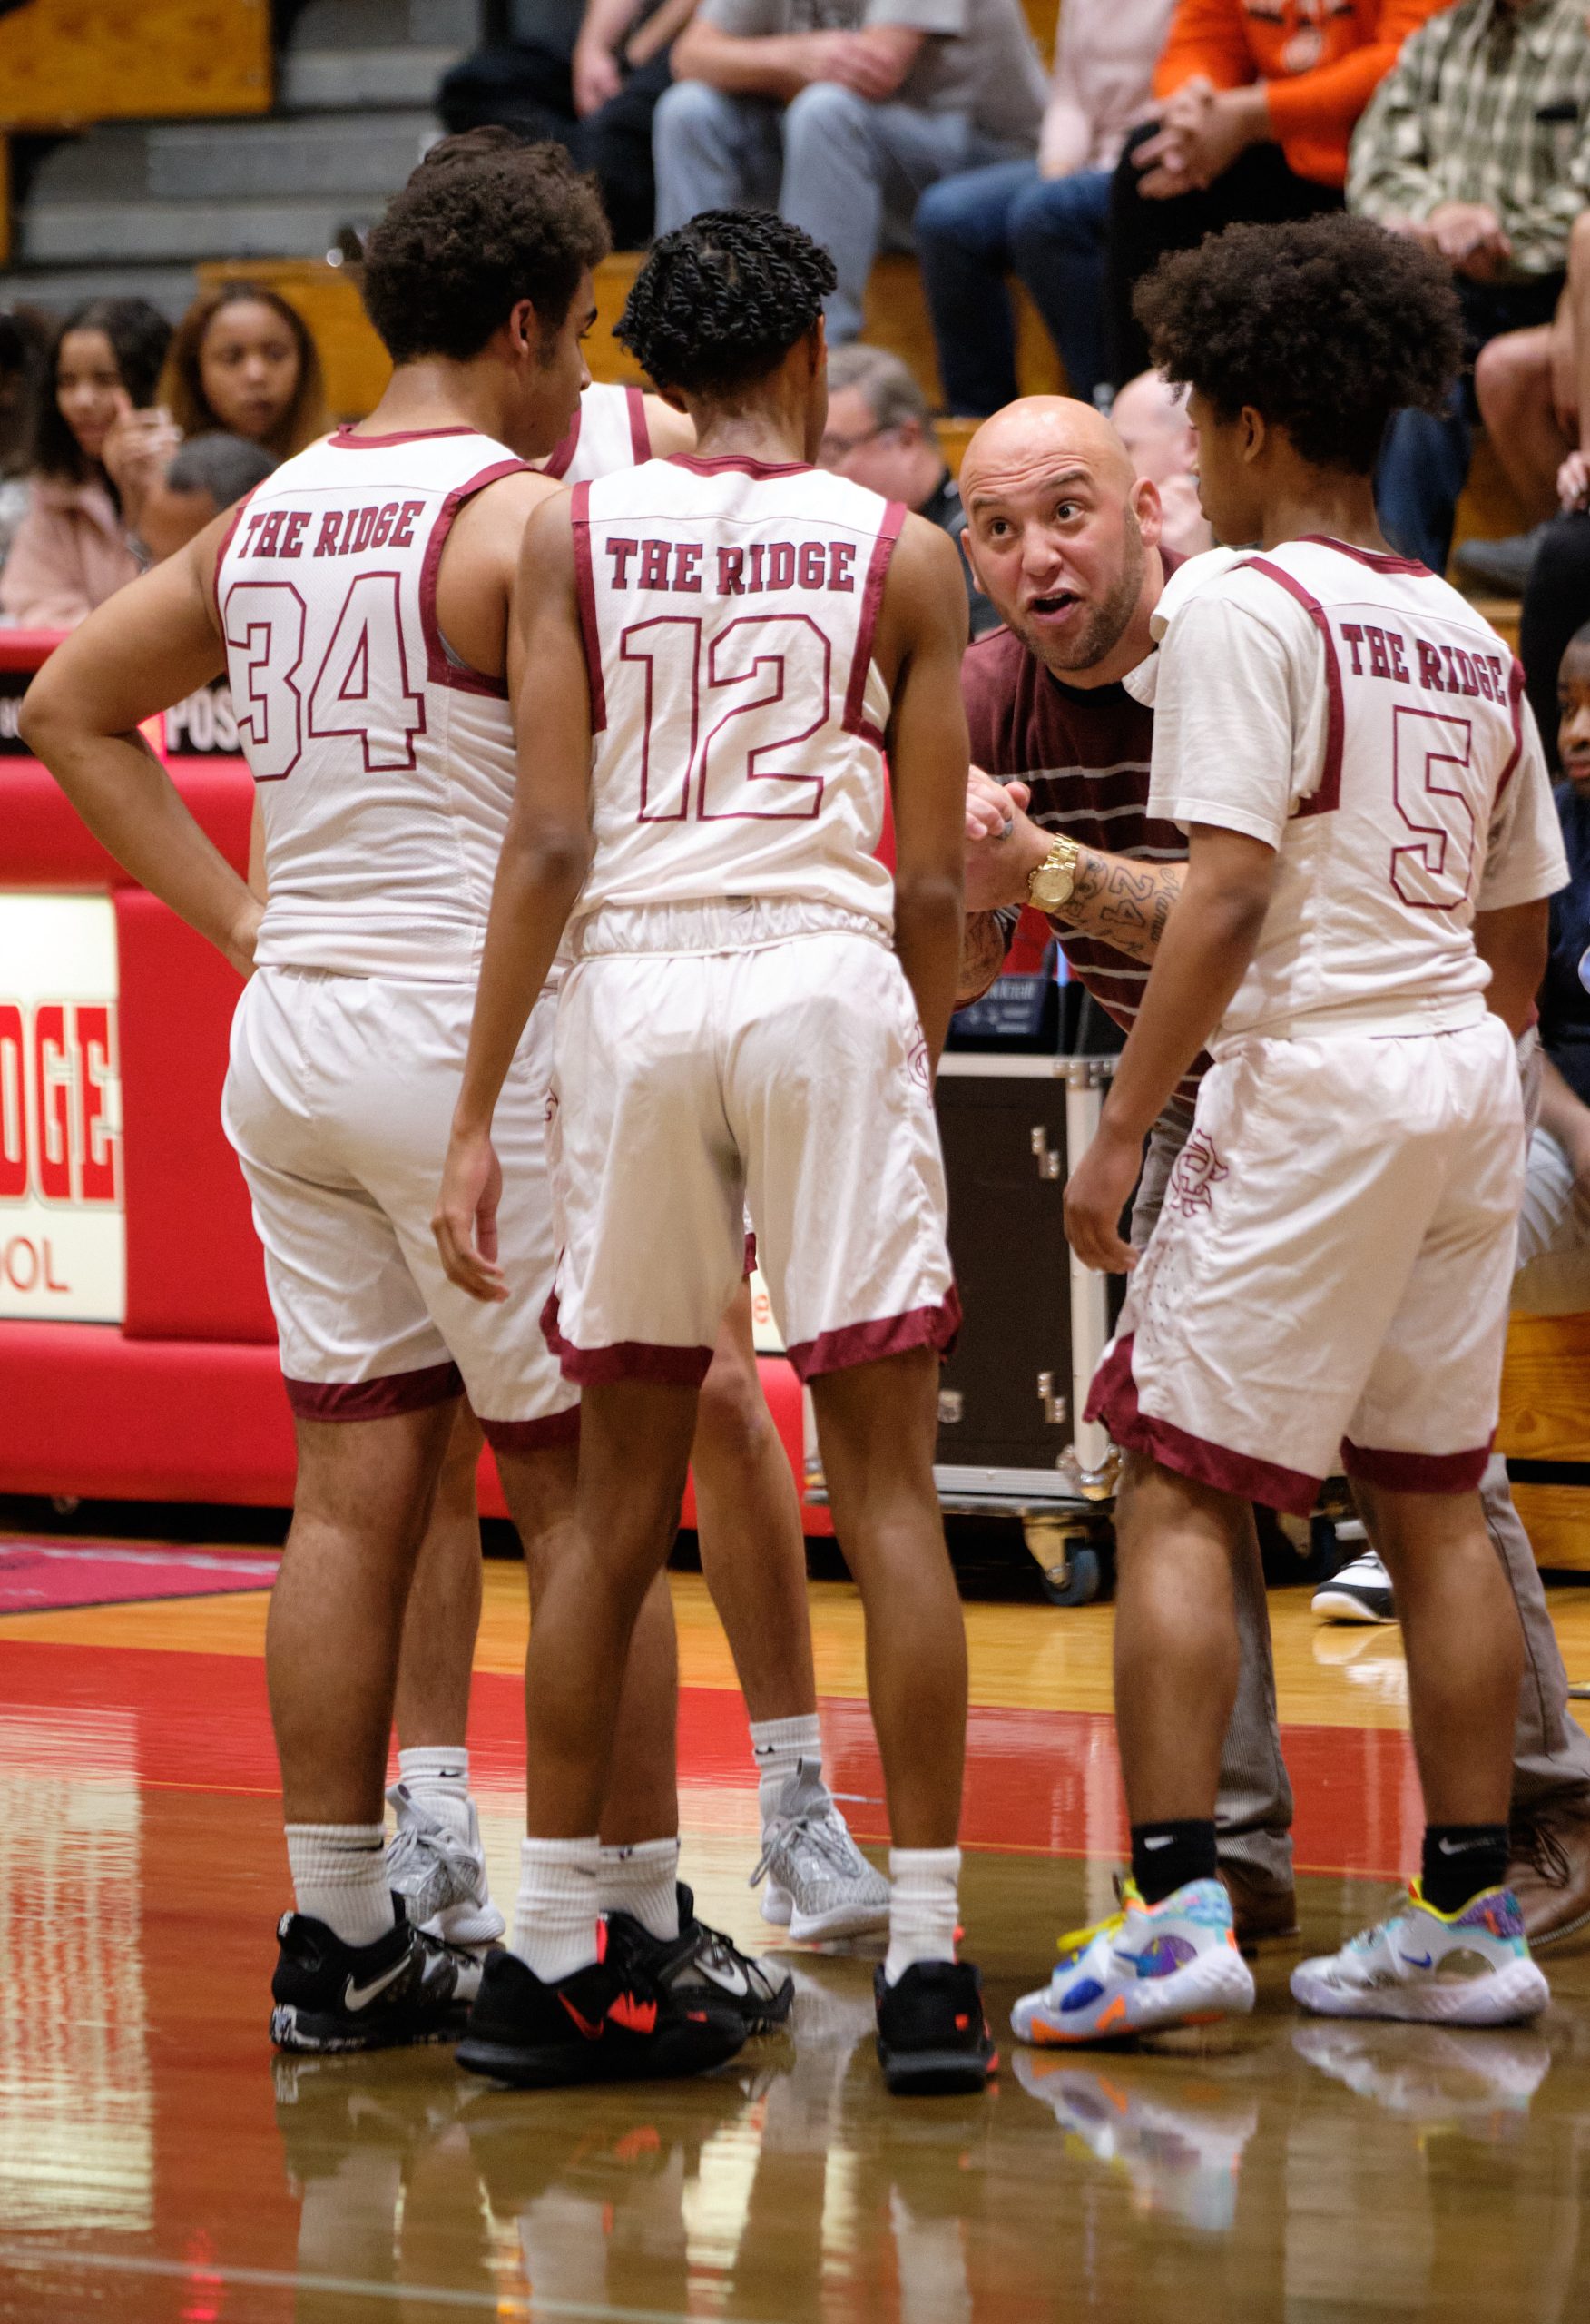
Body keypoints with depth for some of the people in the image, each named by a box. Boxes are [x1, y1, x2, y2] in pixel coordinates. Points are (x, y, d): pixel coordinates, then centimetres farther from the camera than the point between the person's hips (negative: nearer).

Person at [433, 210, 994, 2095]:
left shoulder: (575, 536, 7)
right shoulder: (903, 556, 6)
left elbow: (546, 841, -1)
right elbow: (934, 886, 5)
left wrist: (475, 1119, -1)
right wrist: (911, 1070, 20)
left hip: (628, 986, 2)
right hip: (828, 979, -1)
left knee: (618, 1500, 11)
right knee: (885, 1484, 1)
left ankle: (547, 1954, 13)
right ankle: (924, 1964, -2)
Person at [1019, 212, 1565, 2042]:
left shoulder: (1239, 602, -8)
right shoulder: (1463, 636, 15)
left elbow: (1230, 889, -16)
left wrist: (1123, 1123, -14)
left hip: (1311, 1074, -8)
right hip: (1466, 1075, 8)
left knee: (1176, 1490, -4)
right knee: (1433, 1501, 12)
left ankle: (1175, 1908, -12)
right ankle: (1467, 1923, 14)